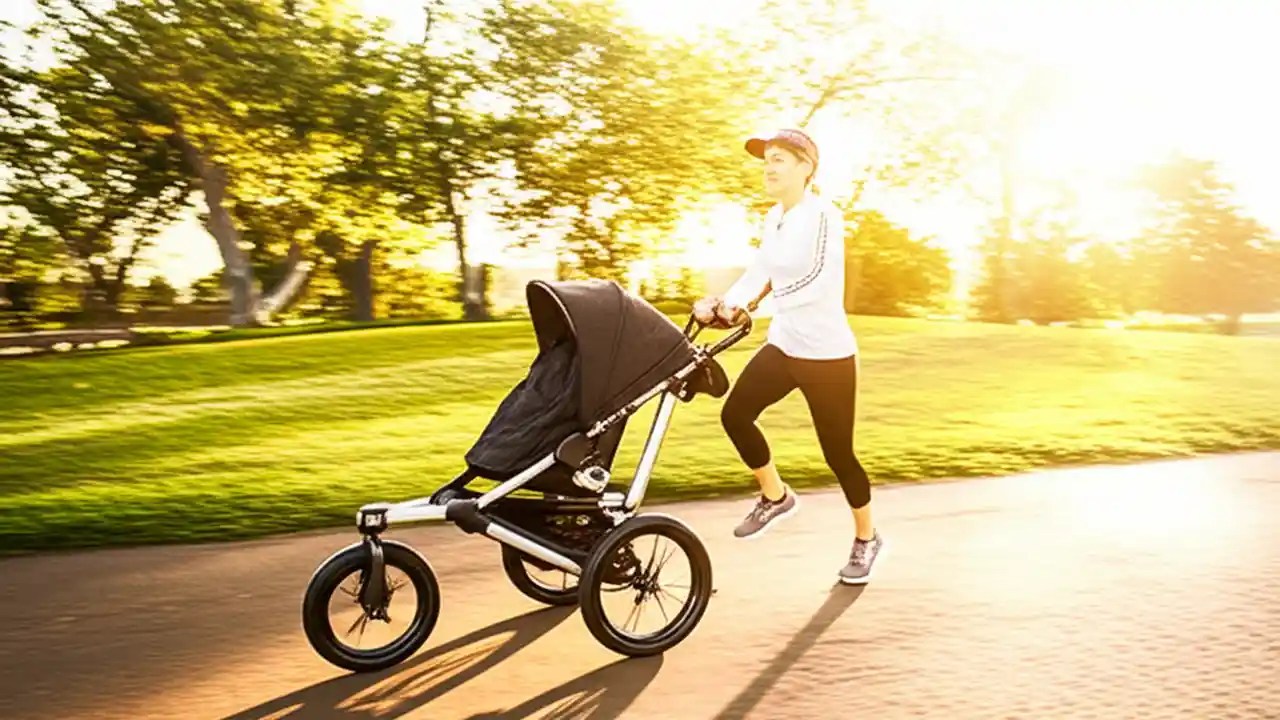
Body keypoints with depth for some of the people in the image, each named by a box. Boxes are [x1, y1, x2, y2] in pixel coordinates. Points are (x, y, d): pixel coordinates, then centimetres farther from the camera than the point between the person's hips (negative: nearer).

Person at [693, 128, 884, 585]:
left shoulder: (823, 215, -17)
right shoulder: (773, 218, 9)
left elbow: (818, 279, -29)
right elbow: (759, 272, 9)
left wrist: (746, 305, -34)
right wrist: (723, 303, -10)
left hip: (828, 353, -7)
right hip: (782, 345, 7)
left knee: (837, 451, 2)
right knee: (735, 413, -5)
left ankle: (866, 539, 26)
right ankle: (775, 496, 19)